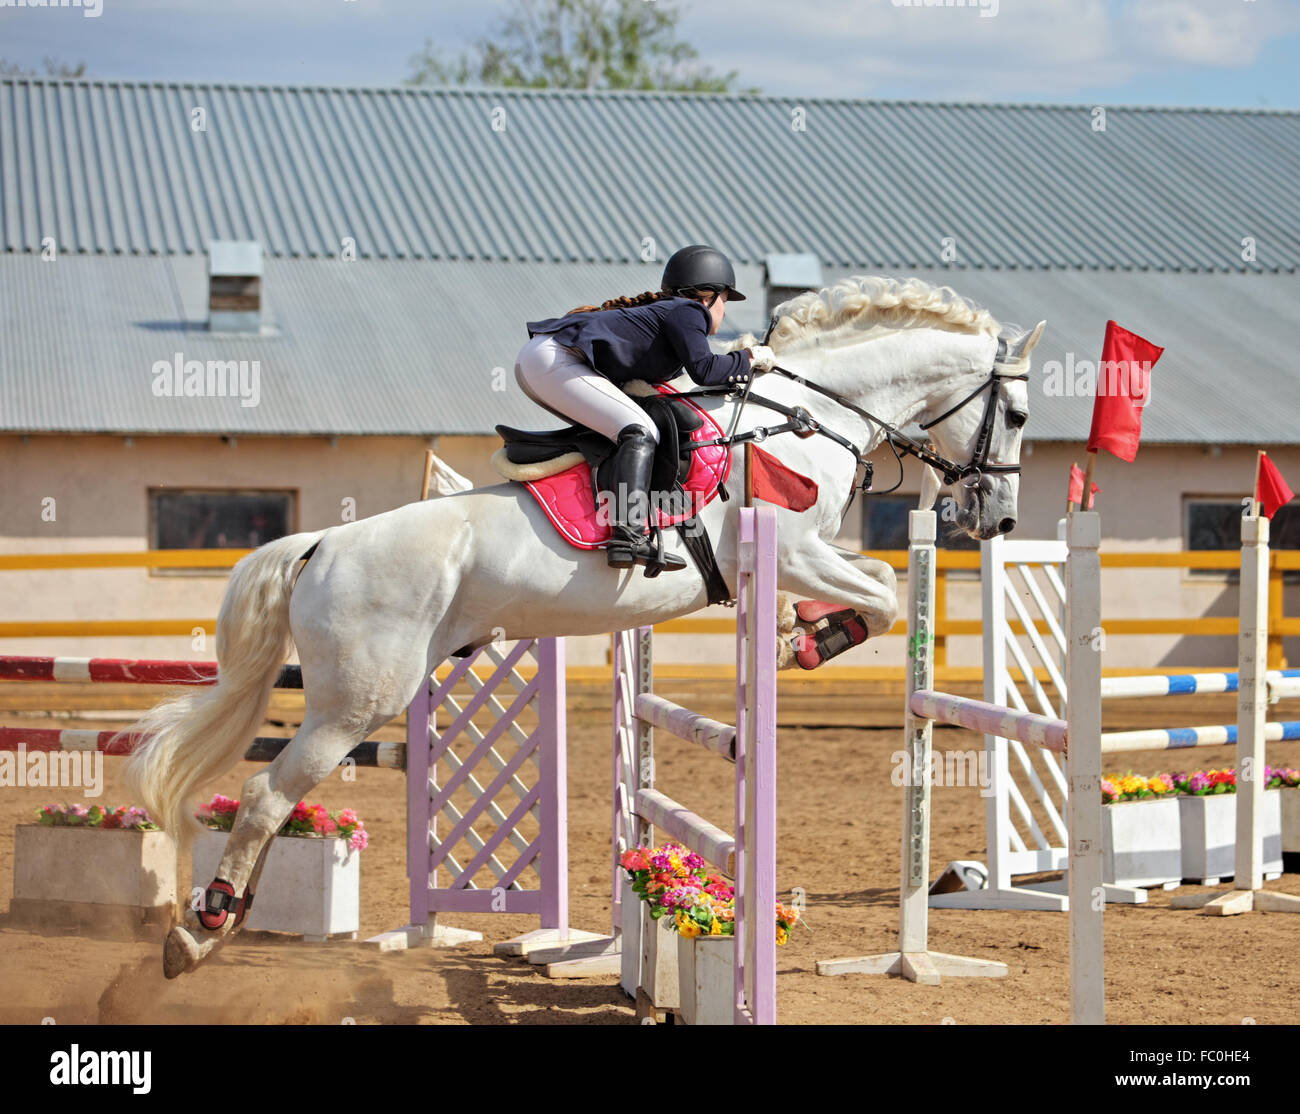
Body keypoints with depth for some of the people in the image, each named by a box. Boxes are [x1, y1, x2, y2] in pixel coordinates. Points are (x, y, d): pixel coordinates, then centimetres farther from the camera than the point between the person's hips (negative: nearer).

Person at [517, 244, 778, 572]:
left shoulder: (663, 309, 27)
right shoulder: (688, 312, 1)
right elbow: (703, 370, -12)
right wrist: (749, 360, 4)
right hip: (553, 359, -10)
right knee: (639, 432, -15)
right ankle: (628, 536, -28)